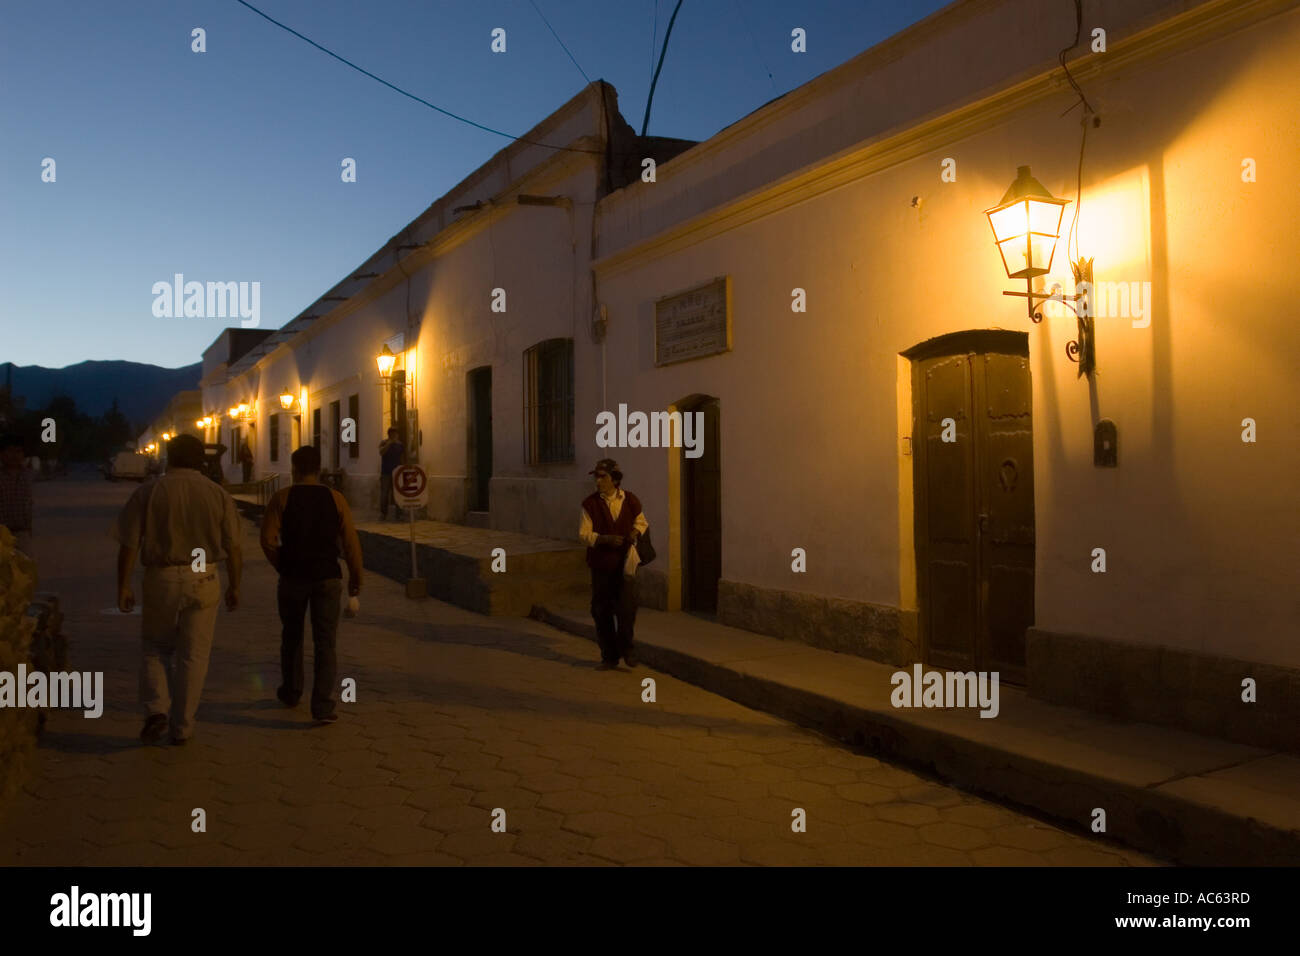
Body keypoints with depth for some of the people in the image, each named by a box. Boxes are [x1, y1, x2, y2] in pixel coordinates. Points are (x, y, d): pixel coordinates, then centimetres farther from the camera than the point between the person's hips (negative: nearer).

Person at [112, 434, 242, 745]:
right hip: (203, 580, 0)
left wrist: (123, 587, 4)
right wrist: (234, 587, 11)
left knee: (155, 648, 19)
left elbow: (129, 545, -4)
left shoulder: (147, 492, -2)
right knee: (192, 655, 9)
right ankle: (182, 727, 15)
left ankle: (156, 709, 4)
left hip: (160, 578, 0)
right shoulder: (218, 495, -1)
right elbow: (233, 548, 1)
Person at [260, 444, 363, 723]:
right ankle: (323, 705, -3)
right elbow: (351, 542, -3)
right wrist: (355, 577, 7)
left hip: (293, 577, 1)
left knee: (292, 637, 19)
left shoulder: (282, 498, -4)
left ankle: (291, 693, 34)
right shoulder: (335, 499, -1)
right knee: (325, 642, 2)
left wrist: (281, 566, 5)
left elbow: (268, 538, -10)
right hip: (327, 577, 0)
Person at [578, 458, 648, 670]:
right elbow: (584, 534, -4)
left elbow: (642, 522, 17)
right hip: (601, 565, 0)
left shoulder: (630, 501, 1)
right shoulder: (590, 503, -3)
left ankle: (626, 647, 15)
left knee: (627, 608, -10)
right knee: (602, 612, 6)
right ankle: (609, 657, 20)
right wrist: (605, 539, -20)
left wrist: (636, 532, -5)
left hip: (625, 563, 0)